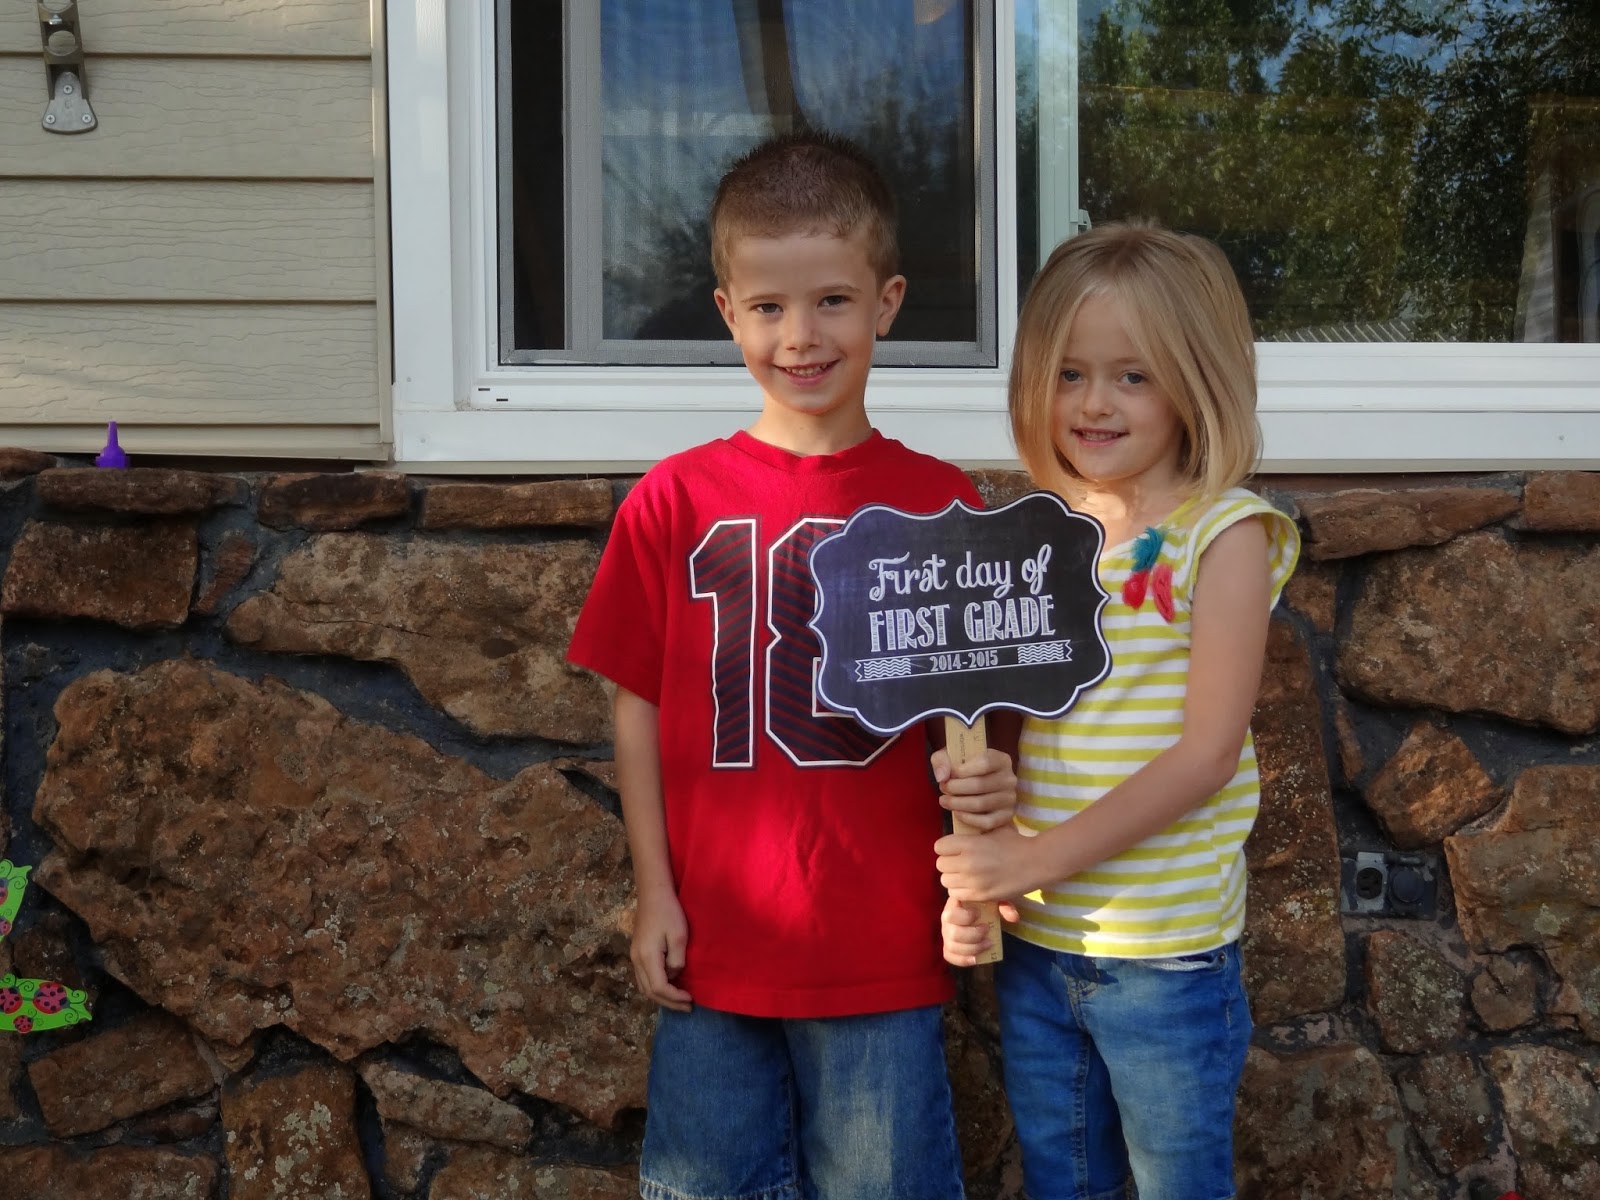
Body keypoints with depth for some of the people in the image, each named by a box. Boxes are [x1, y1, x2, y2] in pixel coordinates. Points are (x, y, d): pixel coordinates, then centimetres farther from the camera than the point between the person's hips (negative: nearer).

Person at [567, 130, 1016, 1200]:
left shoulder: (942, 503, -3)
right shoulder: (674, 502, -2)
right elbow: (637, 707, 3)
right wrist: (654, 893, 0)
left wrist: (986, 781, -18)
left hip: (885, 950, -1)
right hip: (712, 946, 1)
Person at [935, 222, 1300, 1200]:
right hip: (1033, 943, 5)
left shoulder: (1223, 533, -10)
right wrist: (975, 878, -7)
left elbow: (1206, 752, -16)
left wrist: (1042, 857, -19)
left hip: (1167, 953, -5)